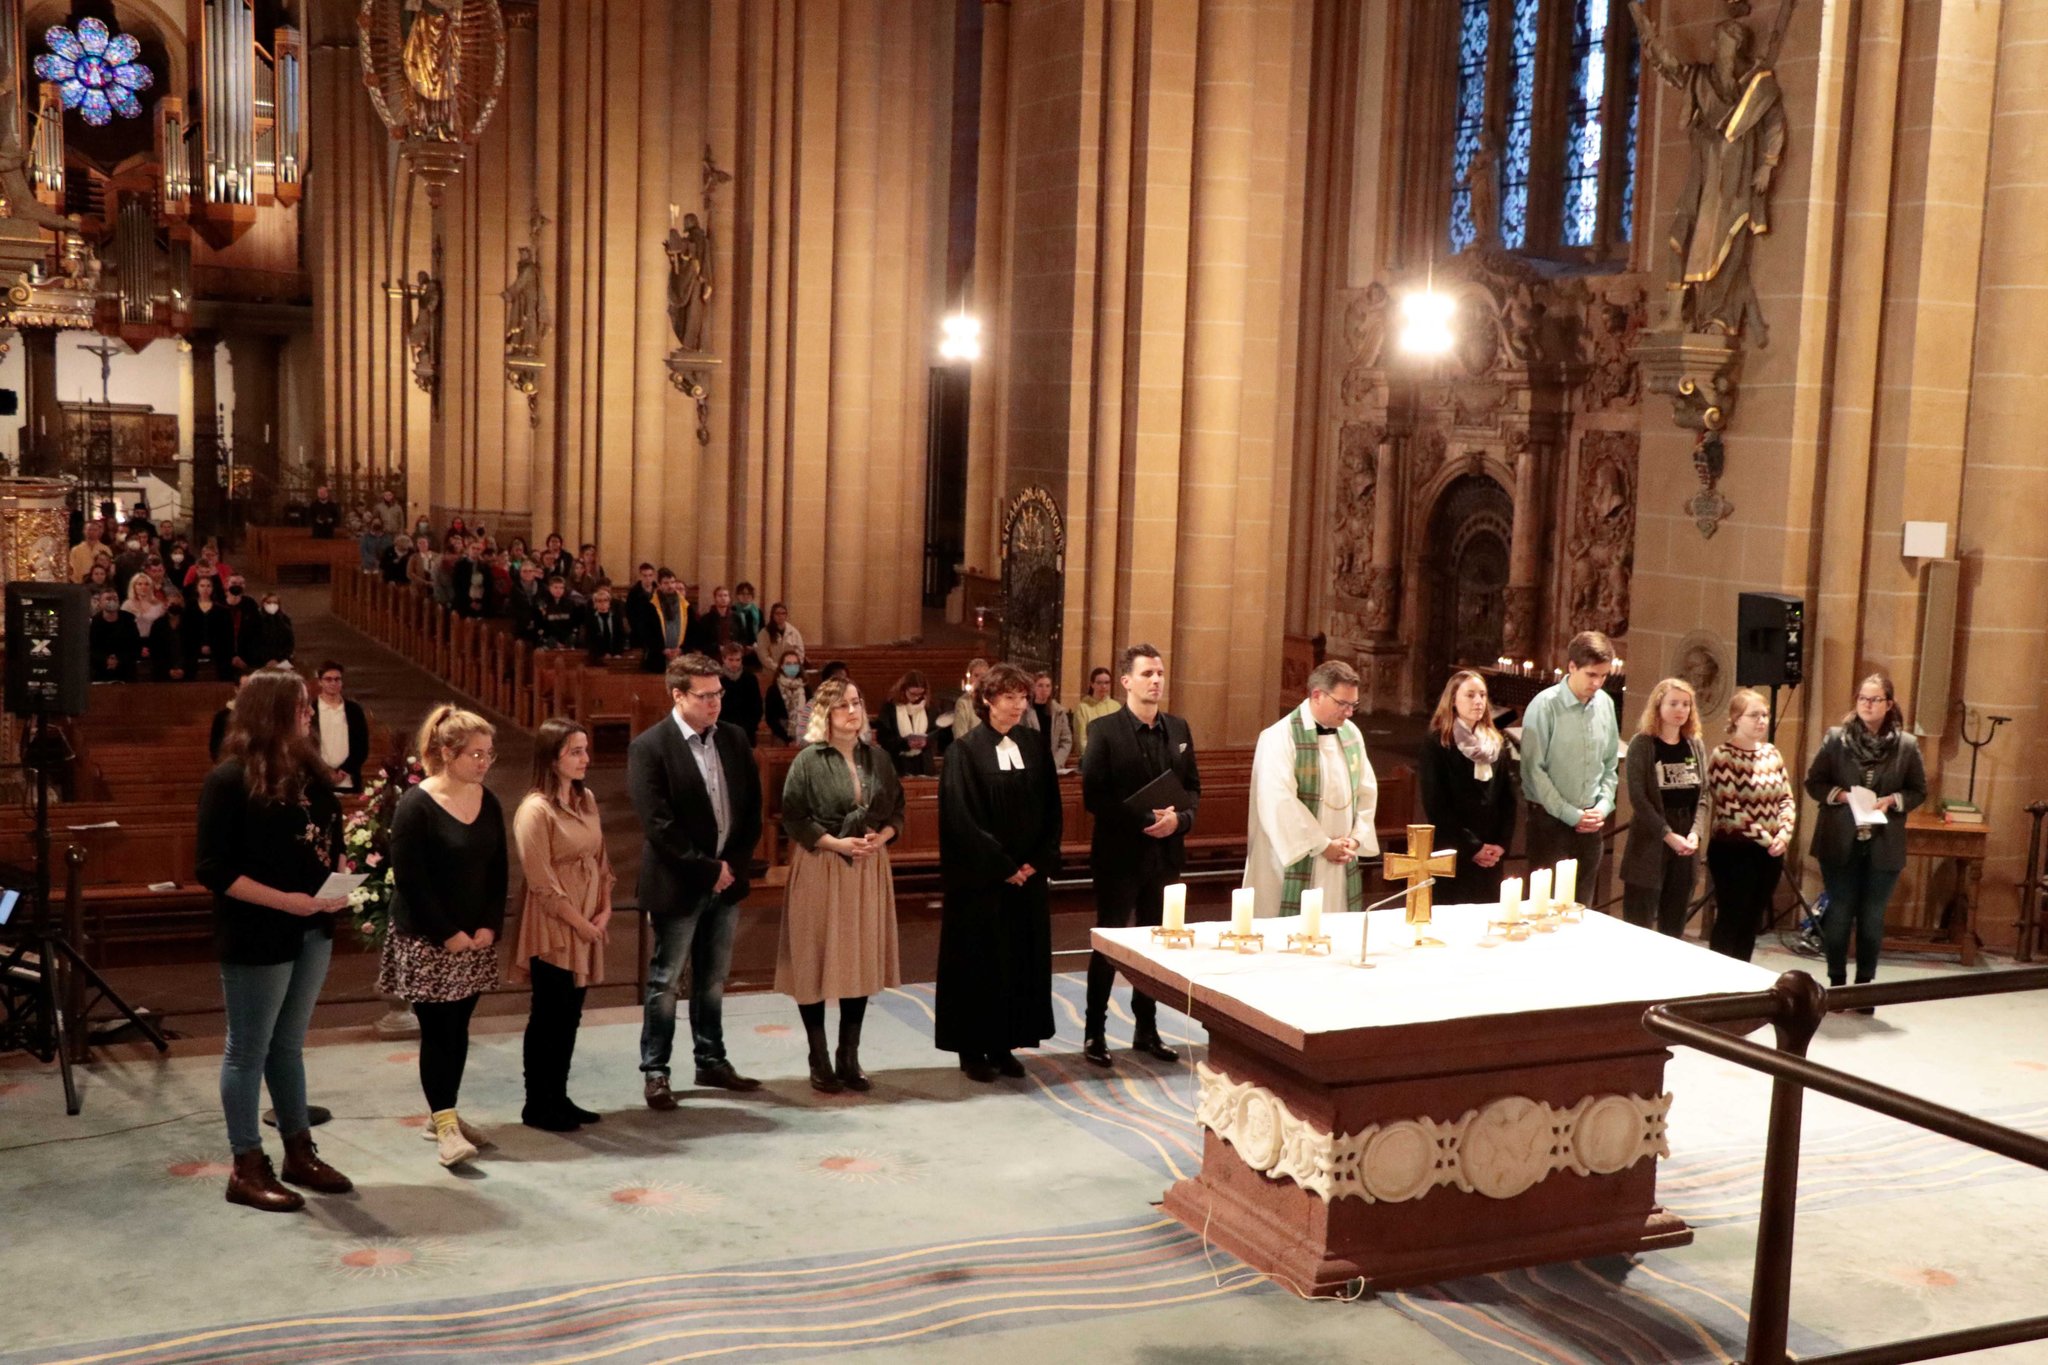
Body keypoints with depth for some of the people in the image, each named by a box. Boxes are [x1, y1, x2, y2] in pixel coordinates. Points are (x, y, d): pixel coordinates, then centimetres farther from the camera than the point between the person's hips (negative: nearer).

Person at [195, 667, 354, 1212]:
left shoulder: (305, 771, 8)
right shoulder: (230, 780, -13)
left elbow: (331, 839, 16)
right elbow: (215, 871, -16)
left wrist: (337, 886, -3)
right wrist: (285, 900, -22)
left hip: (312, 932, 7)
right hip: (257, 938, -7)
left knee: (288, 1045, 16)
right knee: (249, 1051, 3)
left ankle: (299, 1152, 24)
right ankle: (247, 1168, 11)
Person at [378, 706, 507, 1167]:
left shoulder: (488, 803, 6)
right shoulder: (415, 806, -13)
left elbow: (497, 871, 9)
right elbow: (409, 879, -15)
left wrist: (489, 927, -2)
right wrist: (448, 934, -14)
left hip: (475, 939, 6)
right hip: (425, 940, -6)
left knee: (458, 1027, 10)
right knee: (437, 1030, -5)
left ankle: (447, 1113, 20)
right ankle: (445, 1127, -3)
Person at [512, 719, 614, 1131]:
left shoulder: (585, 800, 9)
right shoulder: (535, 810, -15)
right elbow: (542, 882, -17)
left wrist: (604, 910, 2)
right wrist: (579, 922, -14)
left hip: (588, 925, 7)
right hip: (552, 929, -7)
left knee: (570, 1017, 12)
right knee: (548, 1017, 1)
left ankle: (558, 1097, 22)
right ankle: (536, 1106, 12)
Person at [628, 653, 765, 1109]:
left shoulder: (734, 740, 4)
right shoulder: (649, 747, -13)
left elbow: (752, 808, 8)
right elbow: (658, 825, -17)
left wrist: (733, 864, -3)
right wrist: (706, 868, -15)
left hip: (726, 880, 5)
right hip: (678, 884, -5)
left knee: (713, 980, 15)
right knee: (665, 981, 5)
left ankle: (711, 1061, 26)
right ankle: (654, 1072, 14)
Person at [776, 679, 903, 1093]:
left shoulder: (878, 758, 8)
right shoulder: (808, 760, -6)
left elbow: (897, 809, 11)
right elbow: (792, 817, -9)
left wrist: (880, 838, -9)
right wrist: (837, 843, -17)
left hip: (868, 868, 4)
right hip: (819, 869, -4)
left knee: (862, 961, 7)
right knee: (816, 962, 0)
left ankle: (849, 1057, 16)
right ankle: (819, 1061, 10)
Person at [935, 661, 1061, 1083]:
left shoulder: (1035, 746, 6)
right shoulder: (966, 750, -9)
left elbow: (1051, 810, 7)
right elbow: (961, 818, -13)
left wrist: (1039, 861, -5)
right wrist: (1001, 866, -13)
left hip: (1028, 874, 5)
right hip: (980, 878, -5)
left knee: (1024, 959, 8)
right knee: (979, 959, 2)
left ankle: (1004, 1044, 19)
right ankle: (973, 1049, 12)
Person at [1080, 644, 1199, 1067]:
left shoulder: (1178, 729, 7)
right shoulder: (1106, 730, -9)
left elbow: (1193, 787, 11)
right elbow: (1093, 795, -14)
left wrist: (1180, 818, -9)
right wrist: (1142, 821, -20)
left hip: (1165, 853, 5)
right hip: (1119, 854, -5)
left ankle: (1146, 1030, 24)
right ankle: (1094, 1032, 14)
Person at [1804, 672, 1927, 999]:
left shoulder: (1907, 744, -1)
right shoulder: (1836, 738, -2)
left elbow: (1919, 790, 5)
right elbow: (1813, 782, 1)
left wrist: (1892, 800, -13)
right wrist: (1842, 795, -16)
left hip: (1883, 846, 1)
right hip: (1840, 843, 0)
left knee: (1872, 918, 9)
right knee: (1838, 915, 6)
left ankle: (1864, 984, 19)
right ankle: (1836, 982, 18)